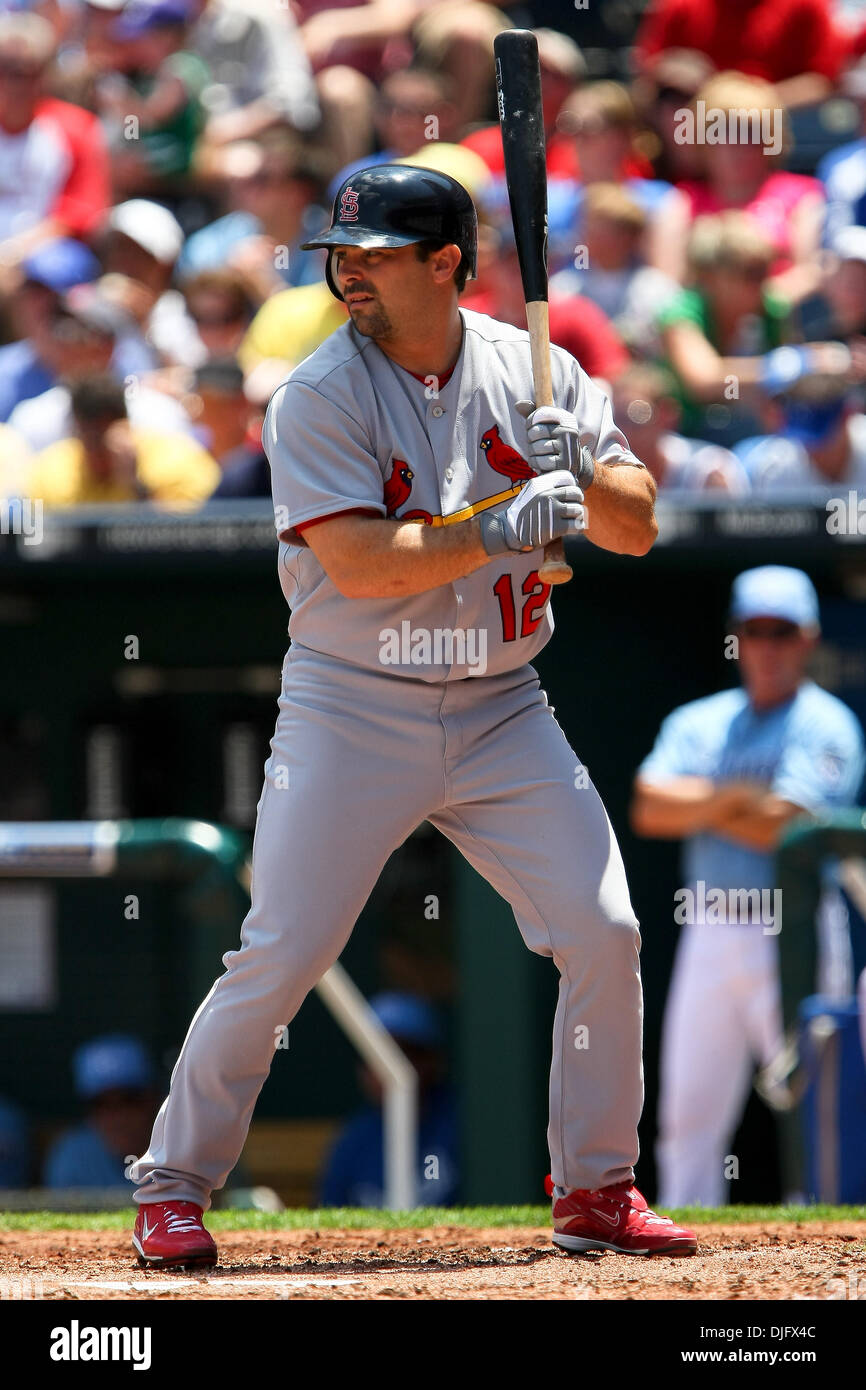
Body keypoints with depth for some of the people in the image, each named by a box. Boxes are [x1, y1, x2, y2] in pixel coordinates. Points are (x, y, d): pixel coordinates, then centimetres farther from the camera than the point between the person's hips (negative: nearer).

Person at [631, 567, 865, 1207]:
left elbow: (781, 828, -15)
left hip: (791, 939, -5)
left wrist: (694, 802, -2)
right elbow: (648, 810, 0)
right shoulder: (699, 724, 15)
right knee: (689, 1119, 6)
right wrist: (724, 799, -15)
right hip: (708, 938, 5)